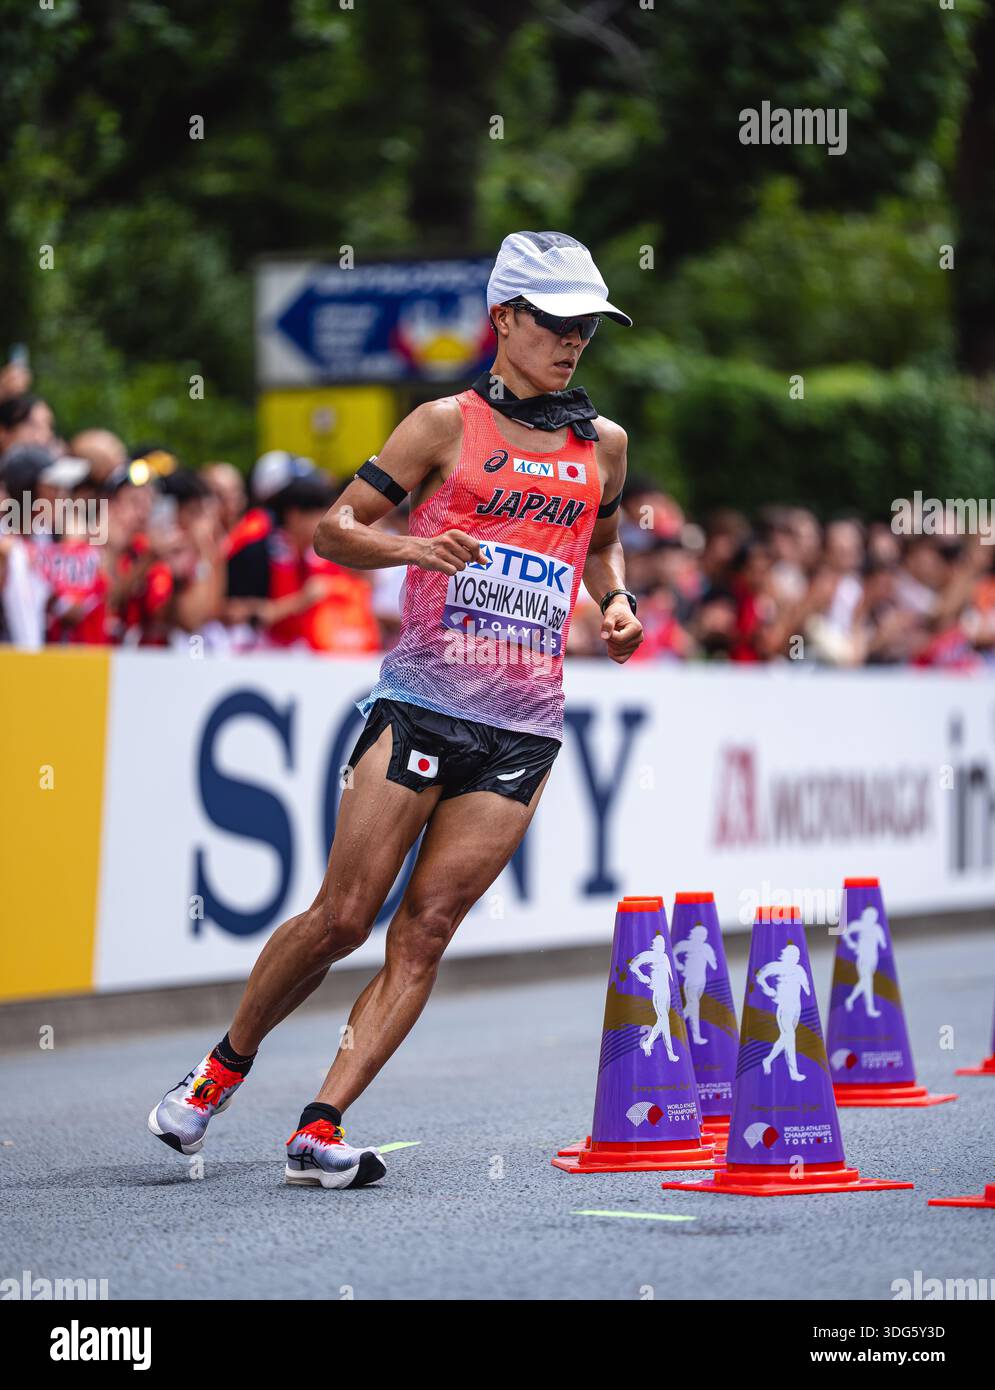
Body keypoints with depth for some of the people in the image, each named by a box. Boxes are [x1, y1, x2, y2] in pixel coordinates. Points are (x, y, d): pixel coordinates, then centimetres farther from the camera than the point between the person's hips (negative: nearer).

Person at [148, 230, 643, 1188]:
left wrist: (616, 600, 11)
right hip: (419, 704, -3)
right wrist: (411, 546, -18)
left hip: (522, 730, 3)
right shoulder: (447, 424, 0)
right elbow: (334, 528, 1)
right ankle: (226, 1063, 20)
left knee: (425, 931, -5)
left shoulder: (603, 445, 12)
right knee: (342, 917, -4)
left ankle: (321, 1128, -4)